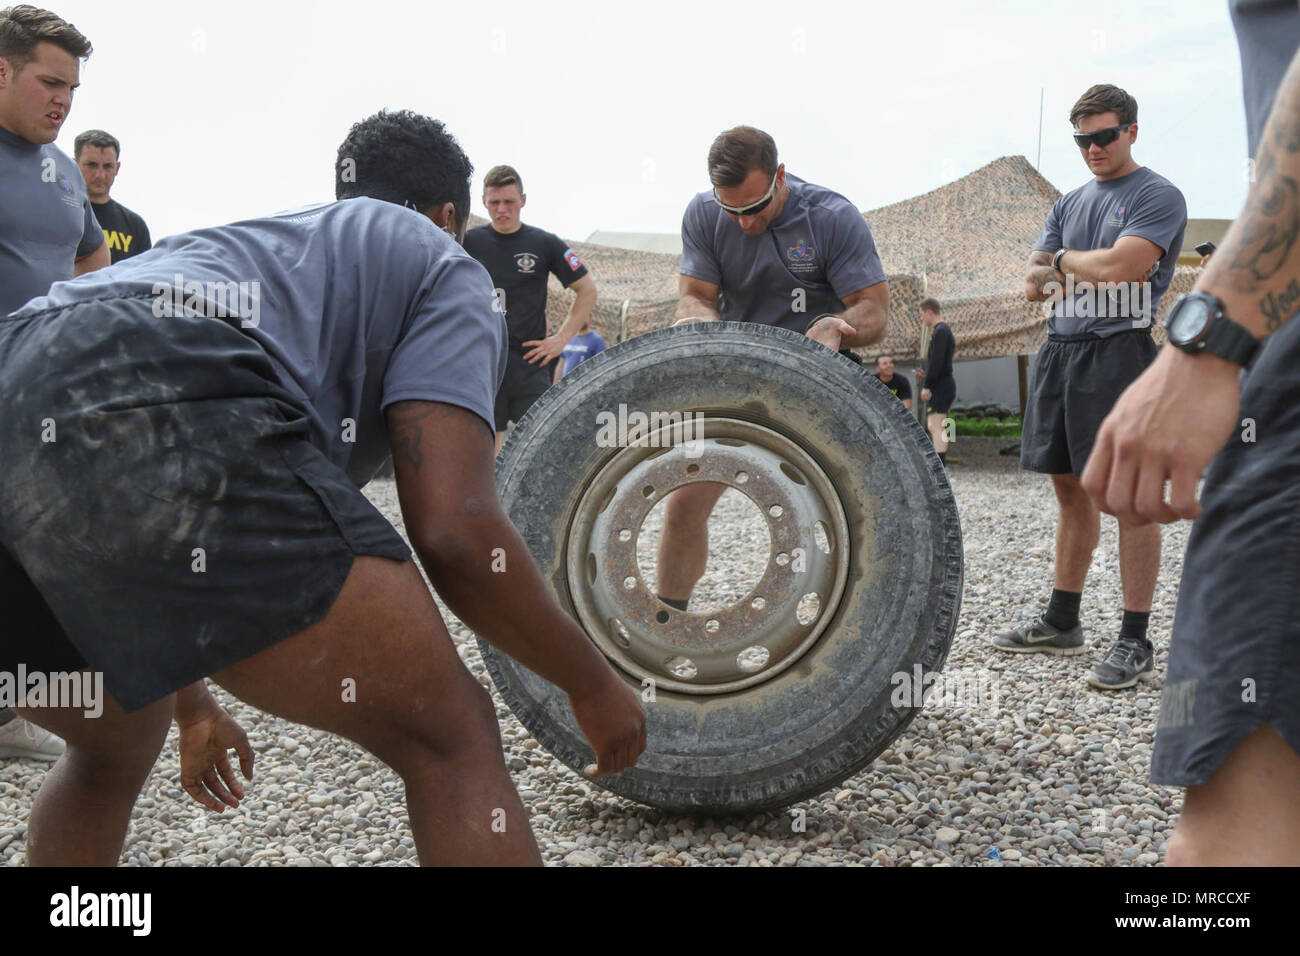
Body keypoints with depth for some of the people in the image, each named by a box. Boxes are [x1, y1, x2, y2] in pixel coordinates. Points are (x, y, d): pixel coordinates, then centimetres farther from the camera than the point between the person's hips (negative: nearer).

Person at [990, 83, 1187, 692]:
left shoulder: (1157, 197, -2)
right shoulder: (1069, 203, 20)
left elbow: (1115, 264, -17)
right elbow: (1034, 285, 15)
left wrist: (1061, 260, 1)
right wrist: (1086, 268, -4)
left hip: (1119, 352, -7)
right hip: (1059, 351, 7)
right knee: (1071, 490, 11)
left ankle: (1135, 642, -1)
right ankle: (1061, 623, 20)